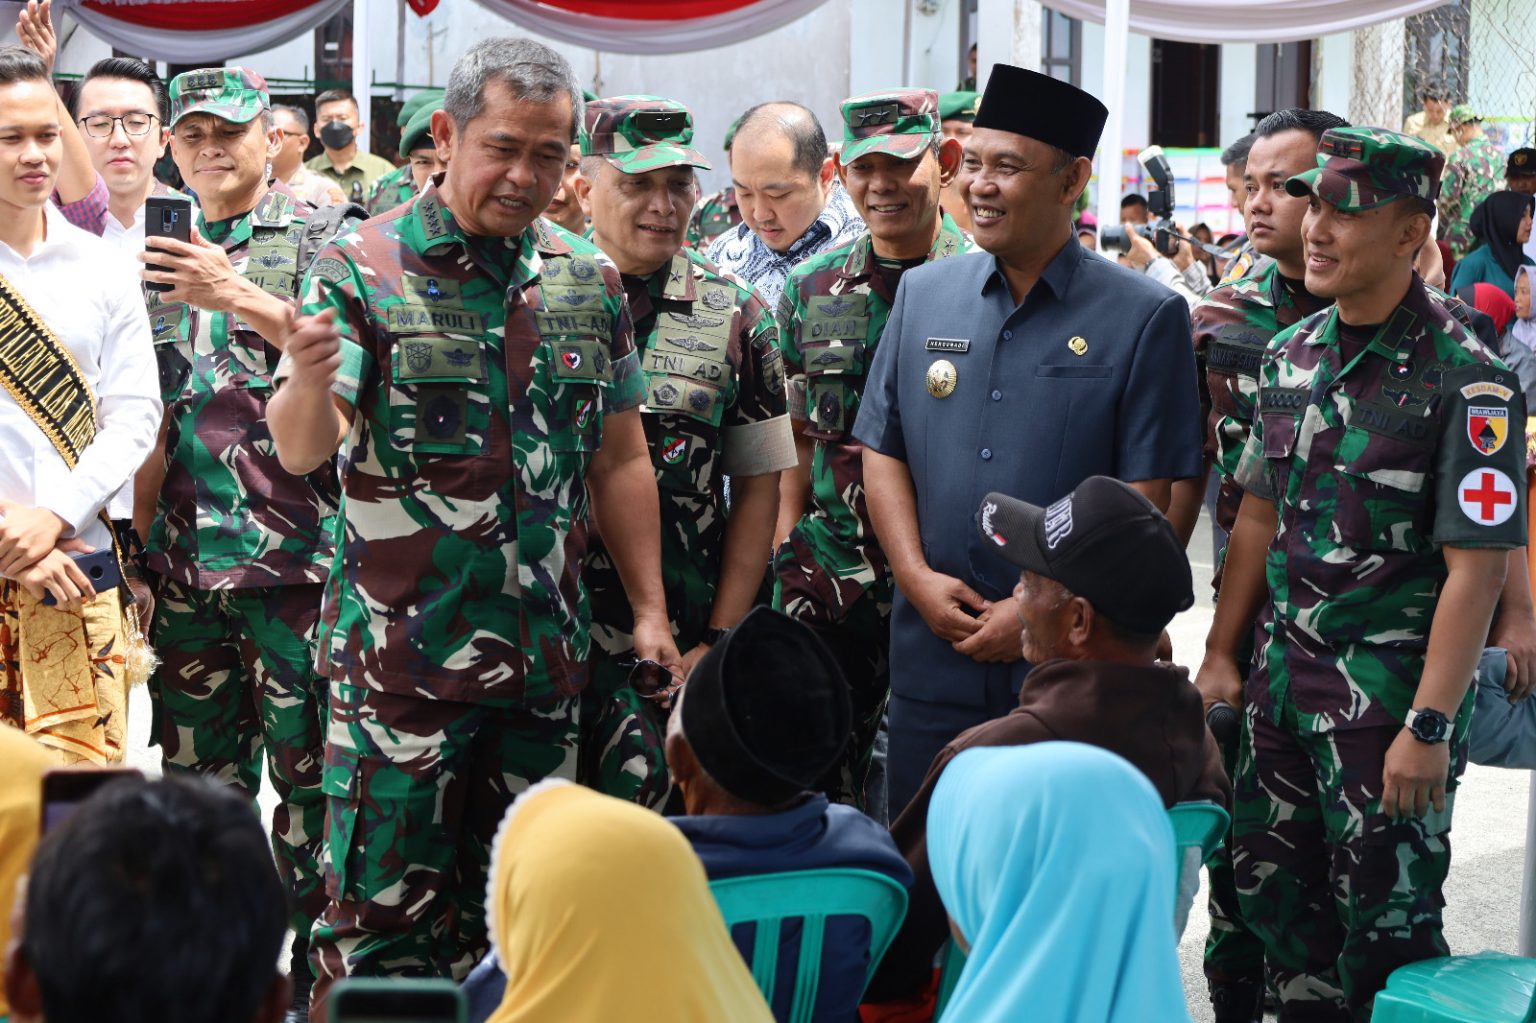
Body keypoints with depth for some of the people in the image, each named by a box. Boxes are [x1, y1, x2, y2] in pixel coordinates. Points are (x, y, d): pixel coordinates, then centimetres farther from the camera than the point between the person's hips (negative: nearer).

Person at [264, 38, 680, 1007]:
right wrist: (309, 381, -39)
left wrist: (651, 609, 9)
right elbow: (302, 449, -18)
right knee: (385, 911, -1)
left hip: (546, 659, 5)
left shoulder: (589, 281, 7)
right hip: (402, 651, -4)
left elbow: (620, 461, 13)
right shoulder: (361, 269, -7)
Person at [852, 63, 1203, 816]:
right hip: (932, 657, 4)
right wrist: (917, 577, -5)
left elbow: (1144, 496, -7)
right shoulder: (921, 294, 9)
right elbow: (882, 451, 10)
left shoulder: (1144, 318, -4)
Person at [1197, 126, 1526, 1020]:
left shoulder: (1465, 382, -15)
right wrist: (1223, 653, 12)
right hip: (1283, 682, 7)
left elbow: (1477, 568, -17)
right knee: (1274, 896, 13)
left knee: (1386, 930, 3)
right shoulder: (1293, 356, 6)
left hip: (1391, 701, -6)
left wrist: (1429, 726, -20)